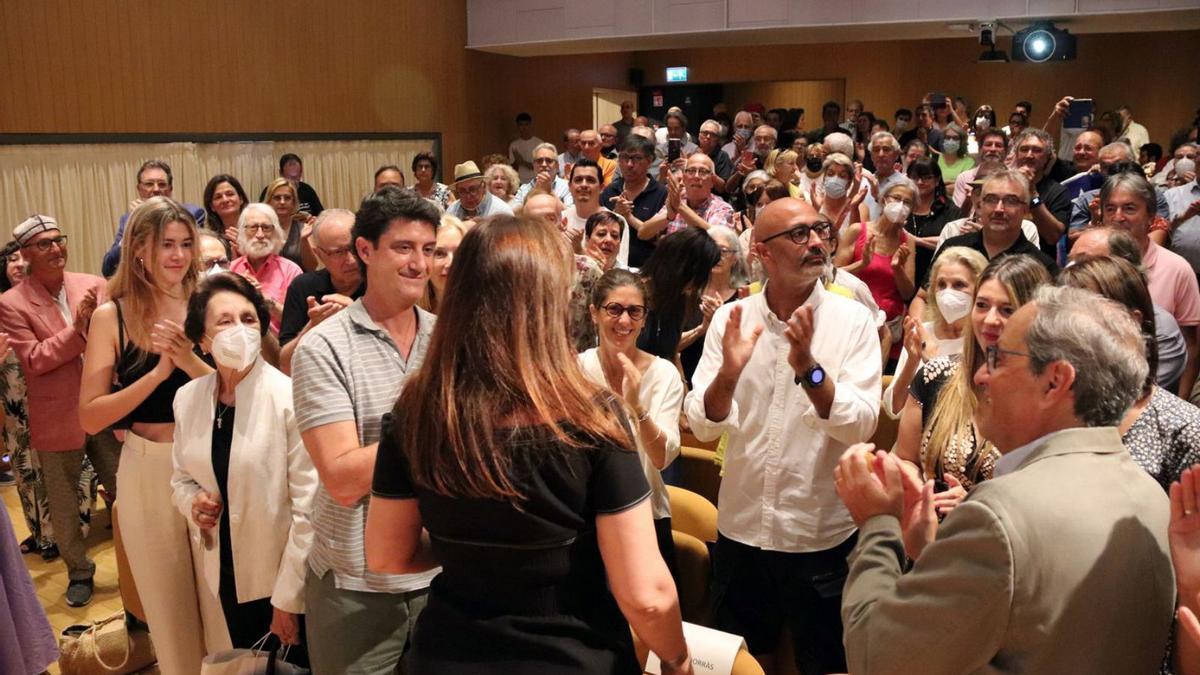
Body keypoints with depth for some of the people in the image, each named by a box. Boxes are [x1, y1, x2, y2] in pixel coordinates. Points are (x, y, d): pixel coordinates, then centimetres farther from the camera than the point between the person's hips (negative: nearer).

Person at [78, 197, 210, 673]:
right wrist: (158, 372, -19)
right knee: (170, 601, 14)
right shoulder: (112, 317, -4)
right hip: (149, 469, 0)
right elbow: (90, 418, -8)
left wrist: (190, 362, -21)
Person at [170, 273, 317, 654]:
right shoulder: (187, 398, -1)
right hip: (220, 577, 5)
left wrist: (288, 597, -16)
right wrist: (191, 502, -9)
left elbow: (308, 507, -18)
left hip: (279, 580, -5)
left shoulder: (289, 397, -19)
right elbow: (181, 477, 14)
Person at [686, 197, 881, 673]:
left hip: (823, 536, -2)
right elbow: (703, 426, -8)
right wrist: (728, 372, -27)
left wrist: (808, 368, -32)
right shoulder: (731, 317, -3)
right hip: (740, 528, 2)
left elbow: (860, 426, -17)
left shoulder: (853, 320, -8)